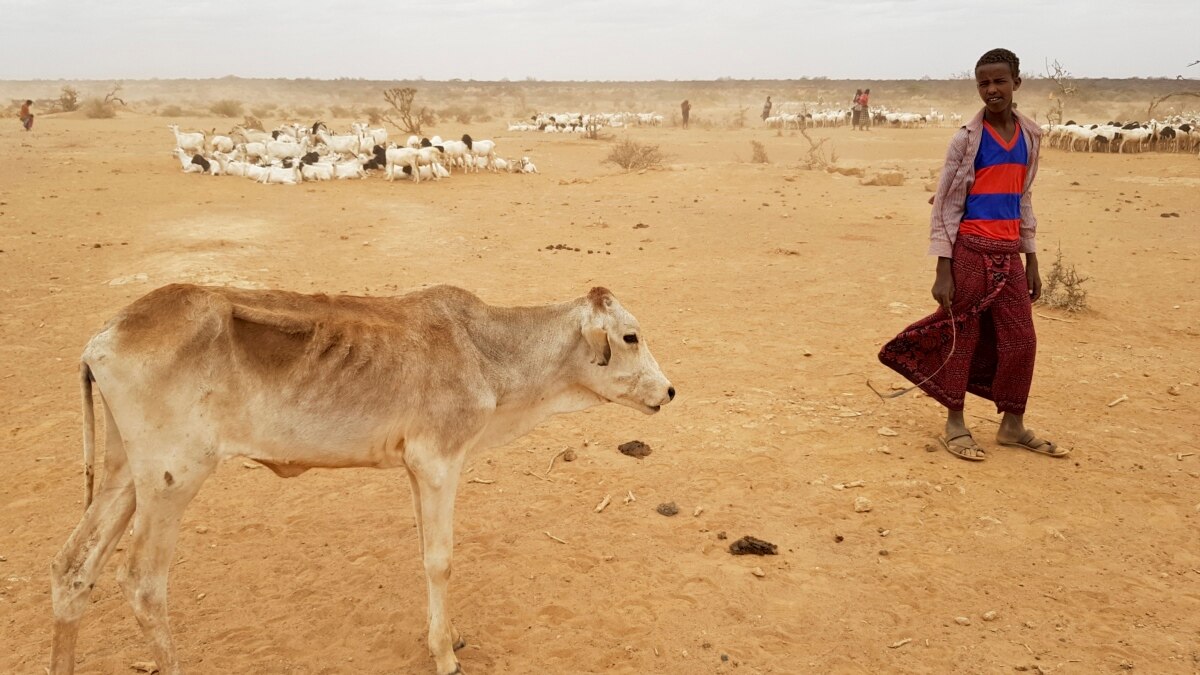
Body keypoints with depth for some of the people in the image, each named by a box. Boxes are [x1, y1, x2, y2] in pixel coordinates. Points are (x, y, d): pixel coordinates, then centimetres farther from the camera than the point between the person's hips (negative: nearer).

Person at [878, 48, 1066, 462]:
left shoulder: (1029, 136, 9)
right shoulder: (967, 138, -6)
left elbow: (1022, 200, 17)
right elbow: (945, 204, -7)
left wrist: (1032, 261, 15)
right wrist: (943, 270, -12)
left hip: (1010, 253, 5)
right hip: (971, 250, -5)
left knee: (1021, 340, 6)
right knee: (961, 337, 2)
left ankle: (1012, 425, 21)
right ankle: (955, 426, 15)